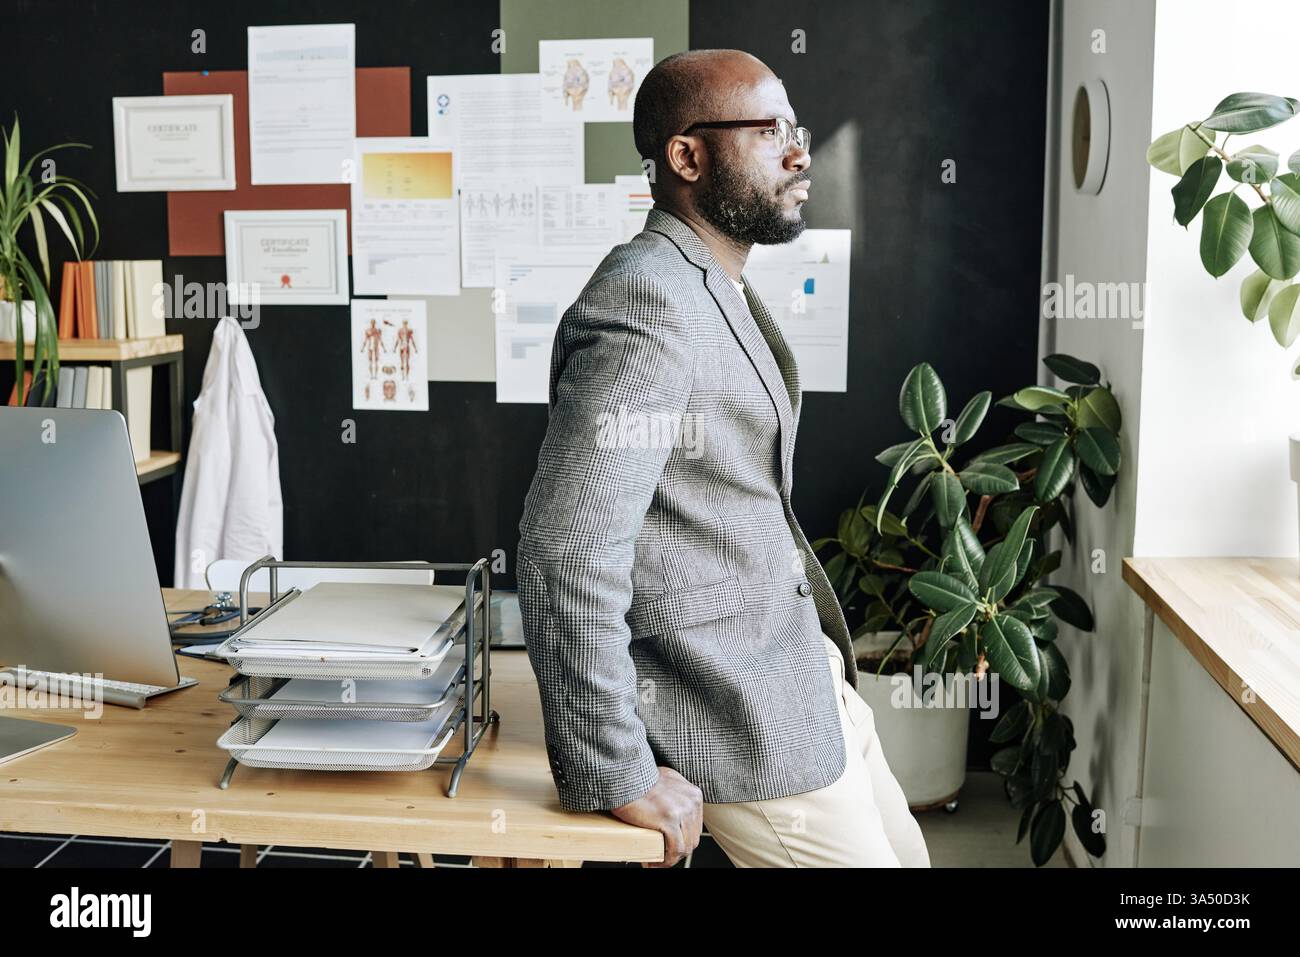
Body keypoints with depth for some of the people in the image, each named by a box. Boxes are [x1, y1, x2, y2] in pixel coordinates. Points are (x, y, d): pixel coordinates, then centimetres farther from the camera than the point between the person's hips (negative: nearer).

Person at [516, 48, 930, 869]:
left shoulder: (718, 288, 10)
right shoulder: (648, 301, -23)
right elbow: (568, 554, -29)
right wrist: (617, 776, -23)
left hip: (805, 670, 10)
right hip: (742, 718, -10)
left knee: (902, 852, 22)